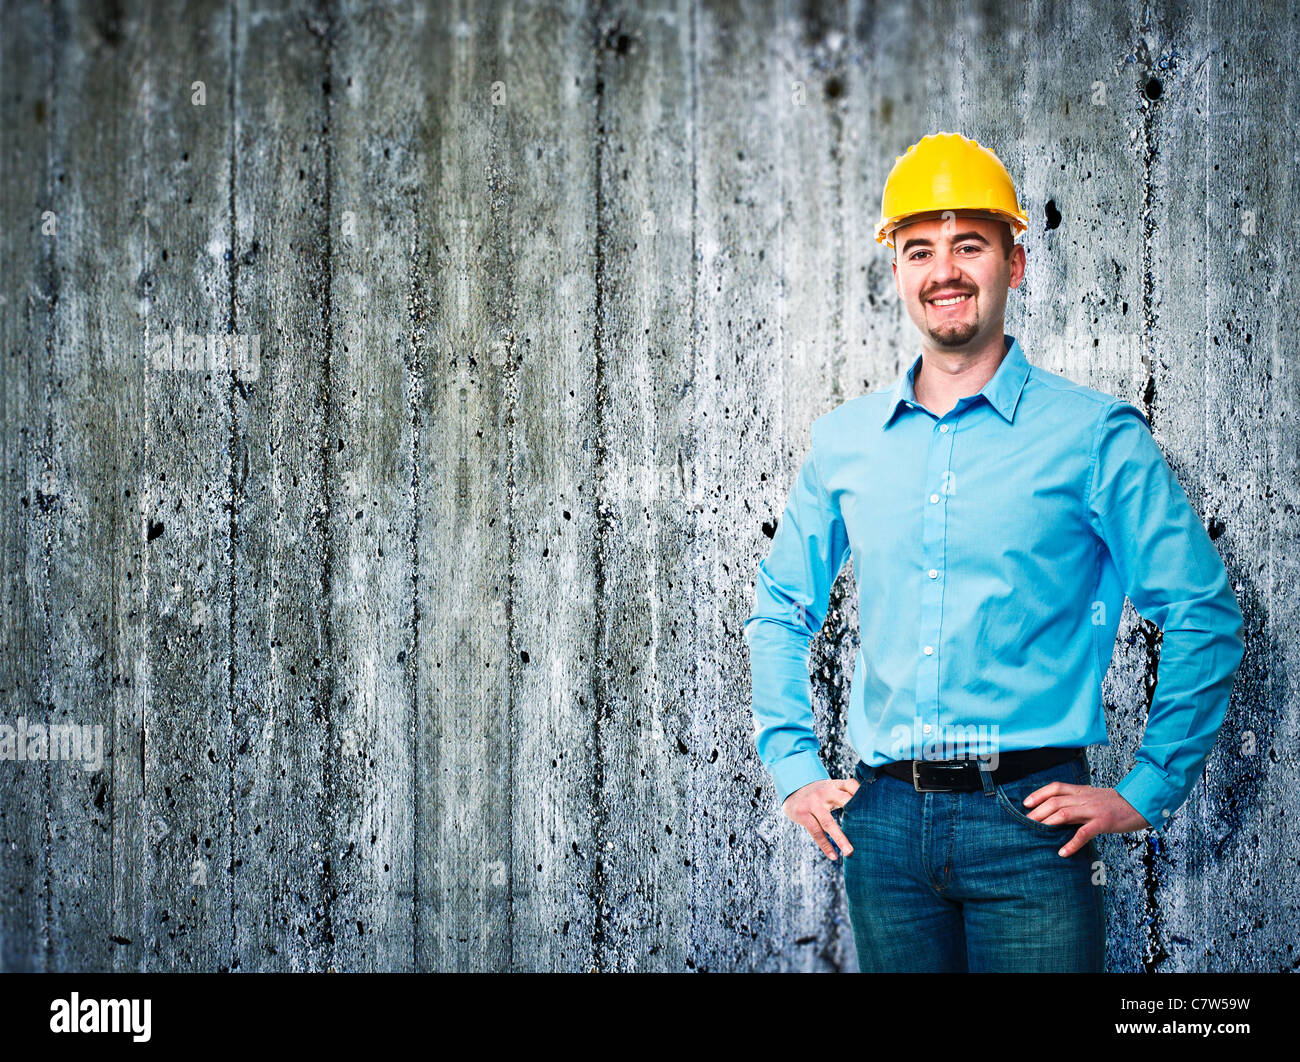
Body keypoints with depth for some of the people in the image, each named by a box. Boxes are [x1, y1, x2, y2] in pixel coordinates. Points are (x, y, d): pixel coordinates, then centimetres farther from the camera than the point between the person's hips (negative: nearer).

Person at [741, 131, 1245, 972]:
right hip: (884, 823, 3)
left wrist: (1147, 793, -4)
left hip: (1031, 817, -3)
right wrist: (795, 769, 12)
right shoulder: (842, 442, 9)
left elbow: (1206, 617, -1)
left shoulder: (1097, 434, -2)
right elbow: (780, 611, 21)